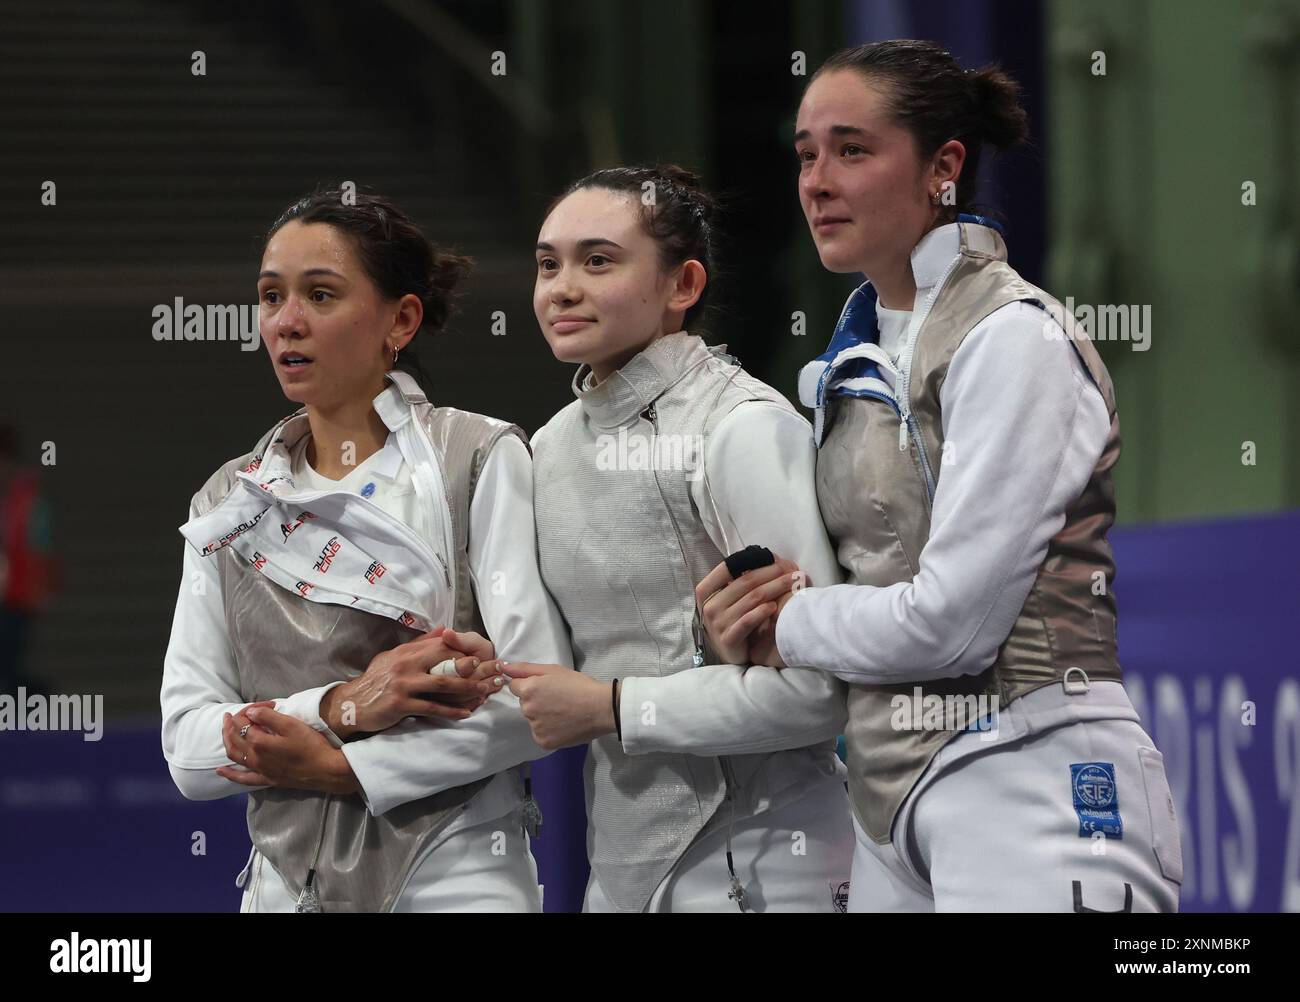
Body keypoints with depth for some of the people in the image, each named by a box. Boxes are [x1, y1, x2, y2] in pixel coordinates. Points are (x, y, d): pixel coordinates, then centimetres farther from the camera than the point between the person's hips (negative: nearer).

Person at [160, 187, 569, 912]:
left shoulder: (479, 459, -4)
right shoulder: (229, 503, 7)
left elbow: (536, 701, -12)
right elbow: (187, 747, -1)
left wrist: (335, 765, -13)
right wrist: (343, 707, -16)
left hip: (453, 877, -3)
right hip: (286, 880, 4)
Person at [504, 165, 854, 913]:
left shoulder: (746, 429, -13)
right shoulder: (555, 444, 10)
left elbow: (815, 687, -19)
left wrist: (613, 708, -14)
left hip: (759, 870, -7)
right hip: (623, 869, 7)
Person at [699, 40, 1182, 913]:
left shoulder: (1014, 340, -11)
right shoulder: (863, 355, 13)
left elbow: (952, 618, -17)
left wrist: (787, 627, -1)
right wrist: (756, 605, -1)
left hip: (1027, 791, -8)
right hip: (896, 794, 8)